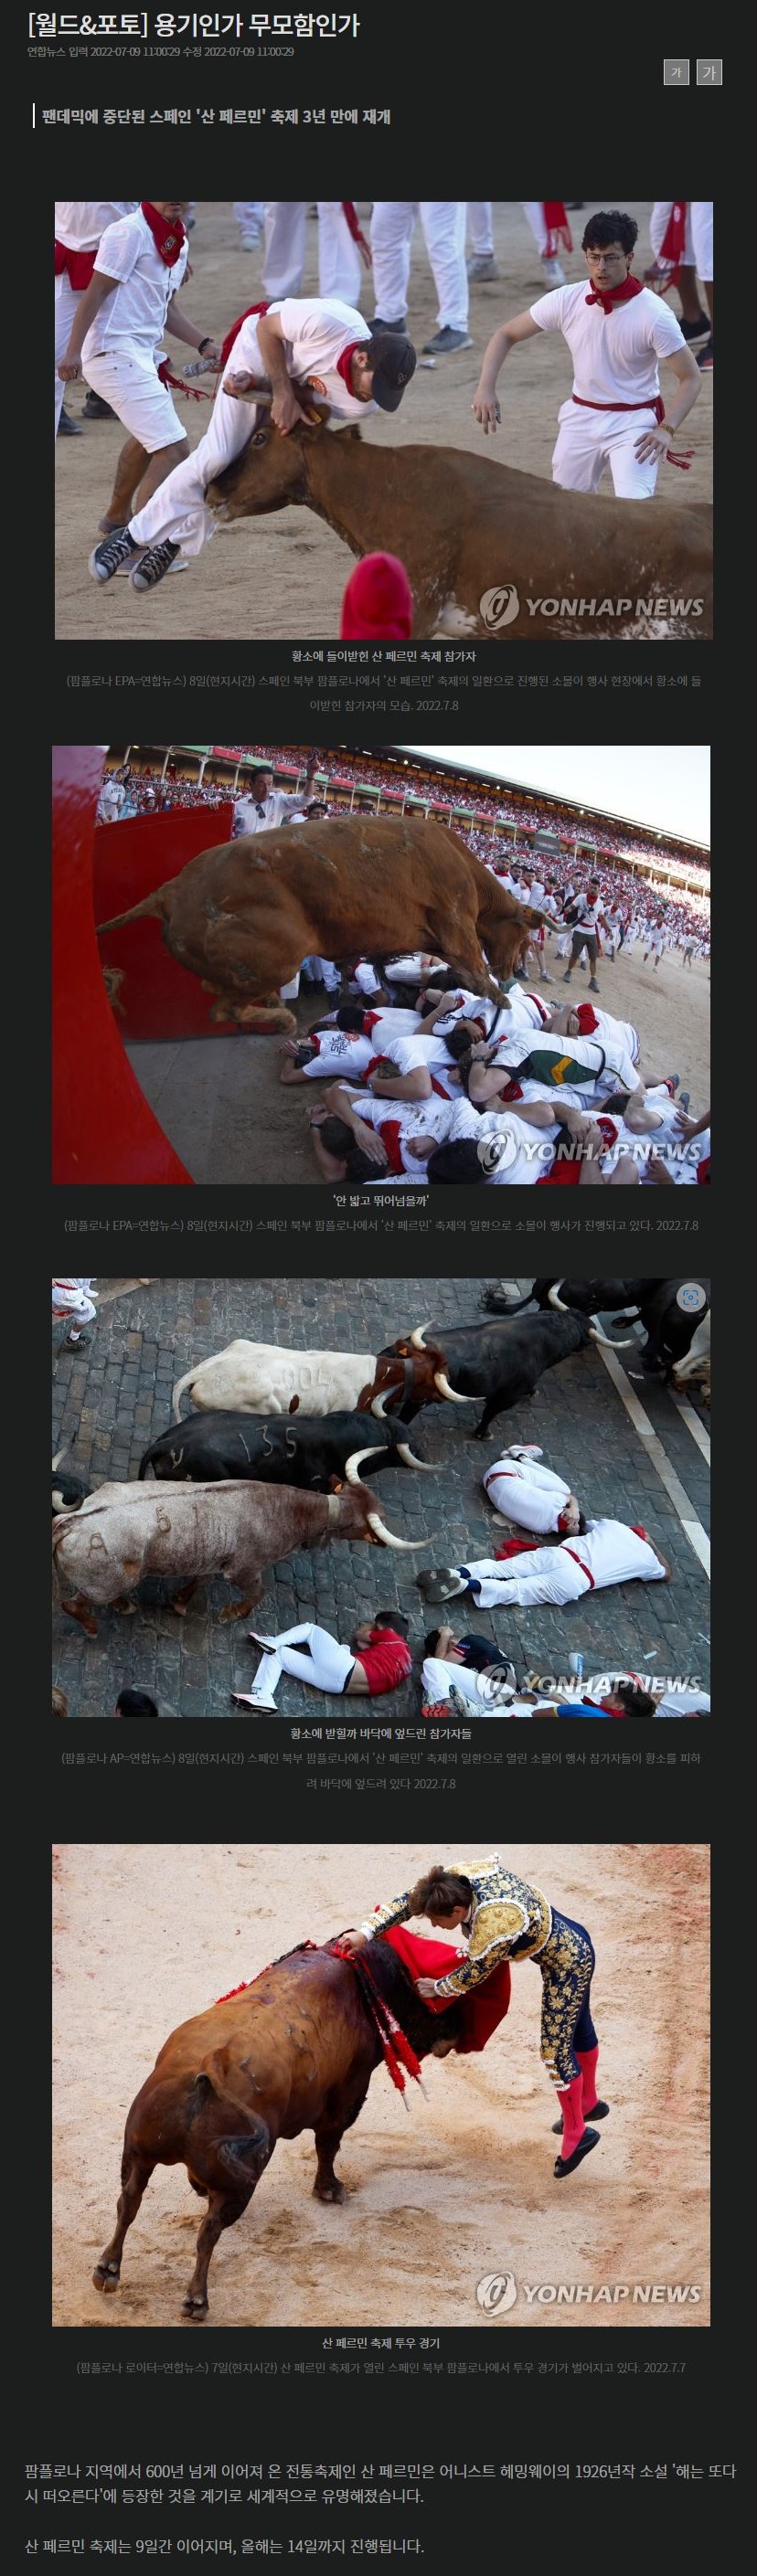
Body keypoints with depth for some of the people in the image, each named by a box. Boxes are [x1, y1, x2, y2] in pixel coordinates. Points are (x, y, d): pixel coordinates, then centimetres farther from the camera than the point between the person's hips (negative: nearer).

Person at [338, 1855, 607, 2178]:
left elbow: (473, 1975, -21)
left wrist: (437, 1988, -3)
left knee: (556, 2049, 0)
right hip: (572, 1940, 9)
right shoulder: (457, 1878, -18)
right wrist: (366, 1932, -16)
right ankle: (589, 2103, 47)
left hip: (568, 1965, -9)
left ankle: (576, 2135, 16)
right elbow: (409, 1900, -8)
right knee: (577, 2027, 27)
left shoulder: (494, 1927, -38)